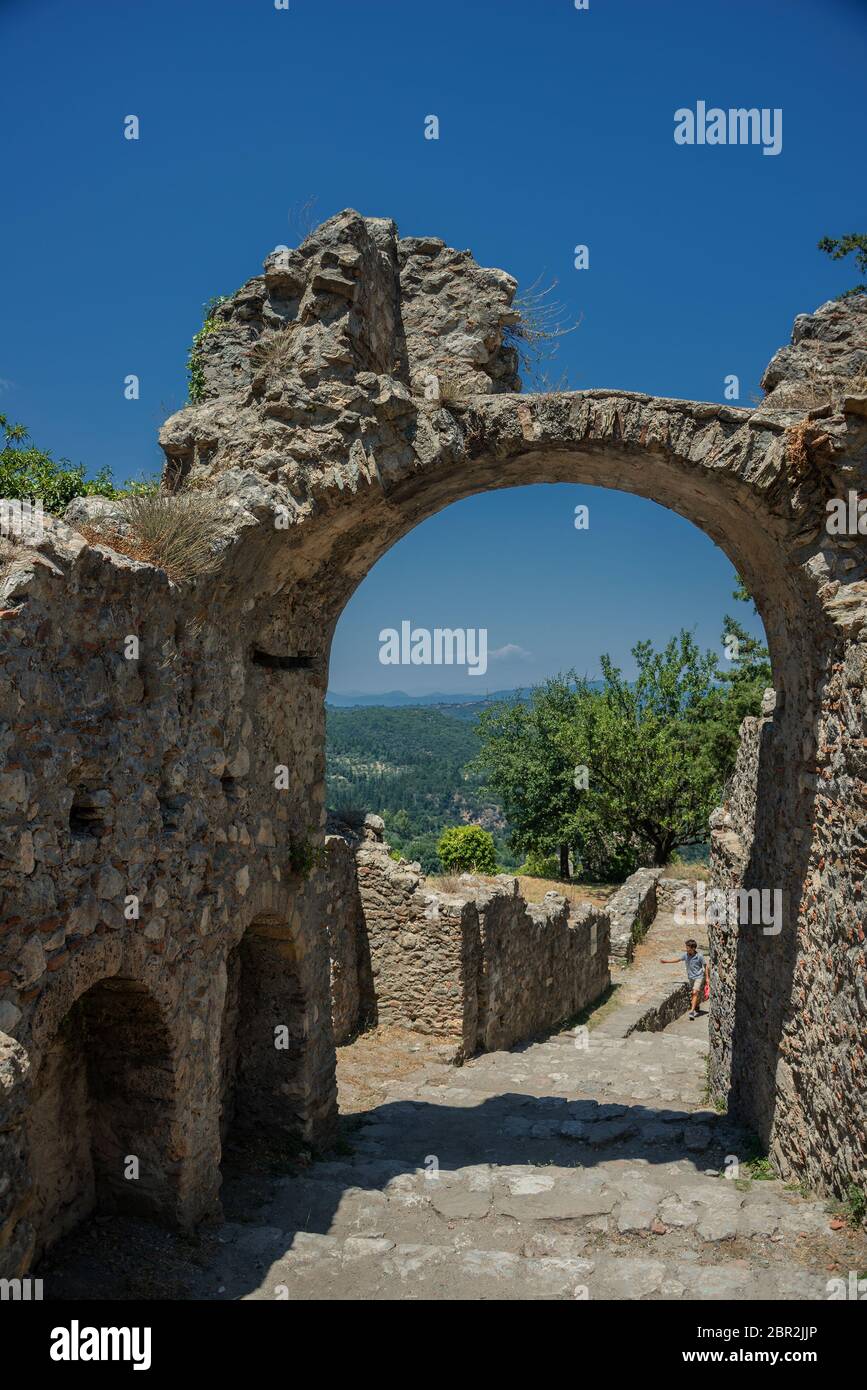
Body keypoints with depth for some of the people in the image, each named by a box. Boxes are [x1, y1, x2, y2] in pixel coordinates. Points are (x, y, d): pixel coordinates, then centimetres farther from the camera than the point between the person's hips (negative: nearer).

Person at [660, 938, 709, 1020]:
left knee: (695, 993, -17)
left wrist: (707, 978, -5)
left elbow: (706, 966, -7)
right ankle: (697, 1010, 29)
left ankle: (692, 1011, -22)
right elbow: (677, 959, 2)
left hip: (699, 977, -5)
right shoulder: (686, 955, -6)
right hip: (690, 977, 5)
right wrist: (666, 961, 0)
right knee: (691, 994, 10)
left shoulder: (699, 956, -16)